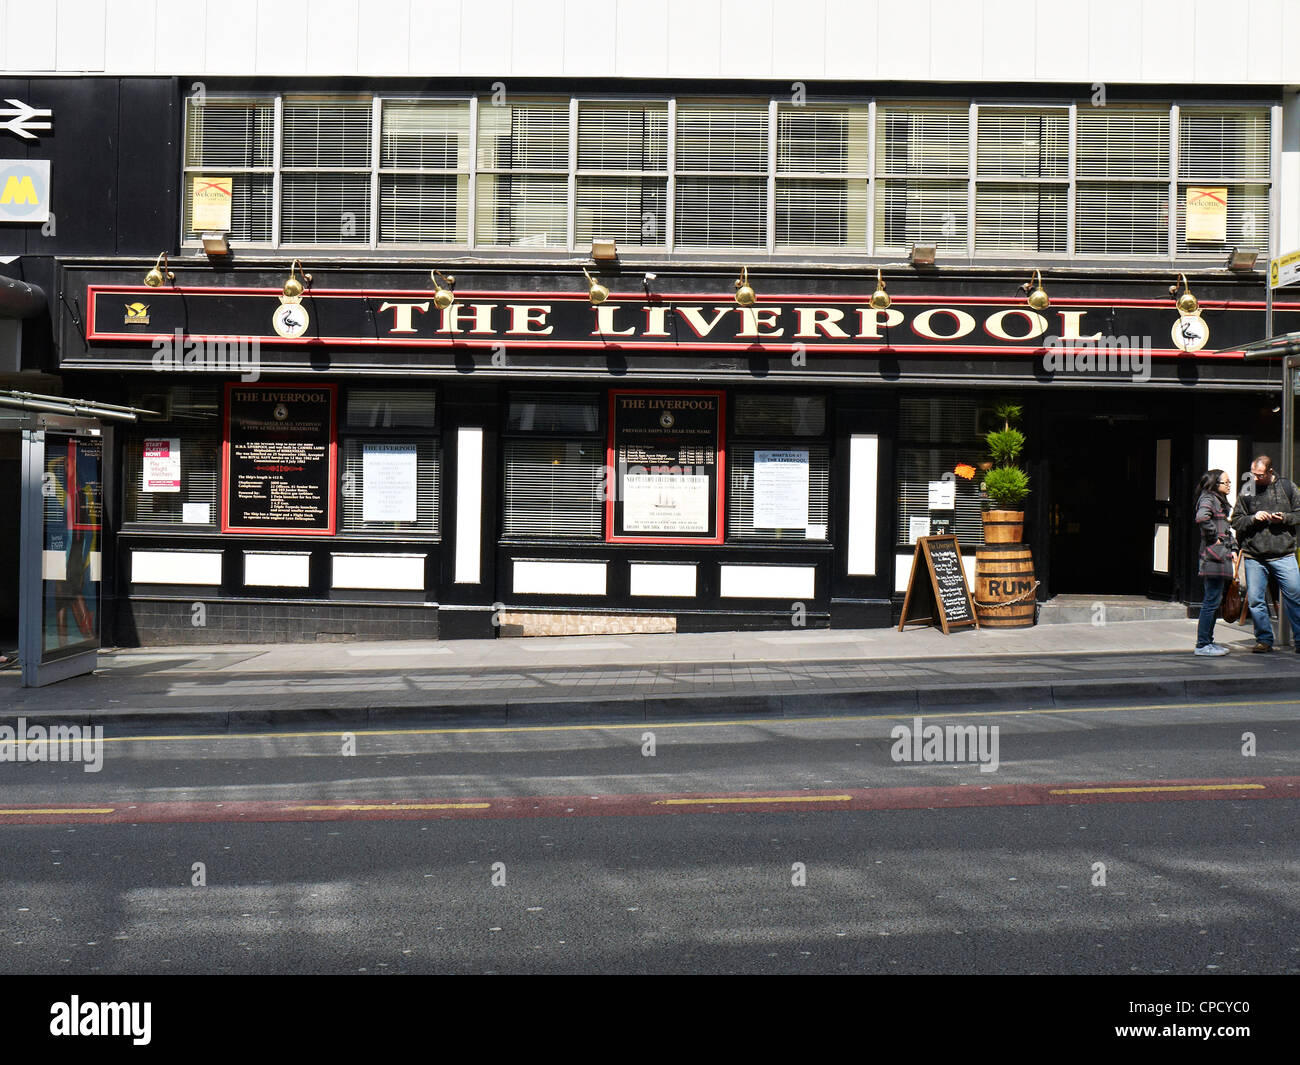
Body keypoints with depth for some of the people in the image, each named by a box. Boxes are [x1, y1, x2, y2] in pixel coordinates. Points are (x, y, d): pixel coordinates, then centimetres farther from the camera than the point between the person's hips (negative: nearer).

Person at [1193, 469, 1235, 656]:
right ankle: (1202, 645, -6)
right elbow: (1202, 517, -30)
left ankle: (1208, 642, 19)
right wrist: (1215, 537, -20)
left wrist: (1230, 549, 17)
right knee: (1212, 600, -9)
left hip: (1221, 556, 10)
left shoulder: (1219, 501, 22)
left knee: (1213, 600, 13)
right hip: (1213, 557, -10)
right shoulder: (1208, 499, -9)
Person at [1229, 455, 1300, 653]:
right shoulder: (1246, 492, 7)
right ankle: (1264, 640, 13)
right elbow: (1236, 521, 10)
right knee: (1255, 600, 0)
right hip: (1254, 557, 1)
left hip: (1283, 556, -1)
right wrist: (1253, 518, -8)